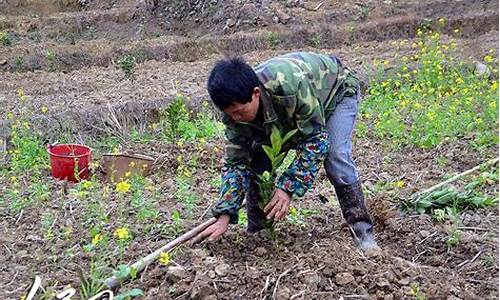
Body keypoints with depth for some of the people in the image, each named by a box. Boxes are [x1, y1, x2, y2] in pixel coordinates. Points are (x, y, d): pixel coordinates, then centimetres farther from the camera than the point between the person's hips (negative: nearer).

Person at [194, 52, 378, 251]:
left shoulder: (290, 85, -46)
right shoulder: (237, 107, -26)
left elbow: (315, 138, -36)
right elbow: (236, 162, -19)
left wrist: (288, 188, -40)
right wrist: (225, 216, -28)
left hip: (336, 91, -5)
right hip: (290, 114, 5)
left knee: (336, 158, -26)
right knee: (257, 159, -10)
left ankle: (361, 228, -10)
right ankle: (257, 229, 5)